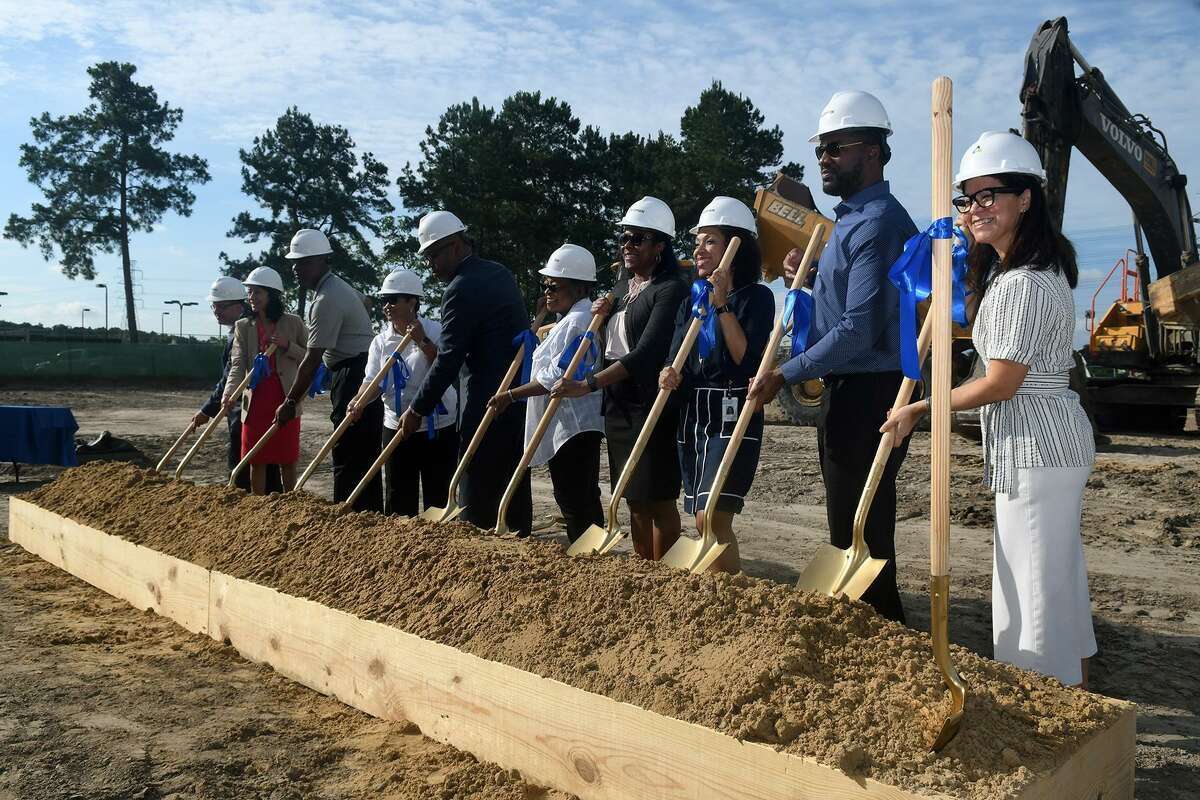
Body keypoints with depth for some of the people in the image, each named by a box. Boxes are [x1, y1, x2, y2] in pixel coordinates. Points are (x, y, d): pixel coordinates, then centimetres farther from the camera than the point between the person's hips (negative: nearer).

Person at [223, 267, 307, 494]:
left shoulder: (293, 323, 1)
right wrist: (230, 392, -22)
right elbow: (237, 365, -5)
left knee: (287, 459, 6)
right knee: (257, 460, 5)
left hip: (286, 400, -1)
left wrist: (287, 346, -13)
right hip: (256, 401, 2)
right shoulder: (243, 327, 5)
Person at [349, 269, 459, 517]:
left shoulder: (435, 331, -7)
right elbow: (373, 380, -6)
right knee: (398, 496, 9)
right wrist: (359, 401, -26)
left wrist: (422, 341, -23)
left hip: (438, 425, -4)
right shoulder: (381, 341, 4)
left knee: (437, 495, 4)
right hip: (396, 426, 4)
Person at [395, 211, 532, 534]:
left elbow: (448, 359, -16)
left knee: (478, 487, -3)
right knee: (514, 483, 14)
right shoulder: (501, 273, 13)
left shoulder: (461, 289, -15)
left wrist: (418, 410, -8)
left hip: (489, 401, -9)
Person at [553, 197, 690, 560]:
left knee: (657, 500, -2)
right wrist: (601, 314, 4)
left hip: (651, 407, -8)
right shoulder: (623, 285, 15)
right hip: (617, 405, 8)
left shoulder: (671, 289, -13)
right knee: (634, 499, 14)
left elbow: (644, 354, -23)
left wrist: (586, 385, -26)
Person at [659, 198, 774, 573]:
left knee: (711, 517, -18)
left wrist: (721, 306, -17)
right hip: (692, 417, 7)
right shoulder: (690, 303, 15)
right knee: (705, 522, 8)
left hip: (733, 418, -7)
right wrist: (671, 374, -11)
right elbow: (677, 358, 12)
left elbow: (749, 360, -16)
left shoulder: (756, 296, -4)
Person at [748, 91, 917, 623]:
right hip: (849, 391, 11)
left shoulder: (877, 223, -17)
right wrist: (808, 272, 11)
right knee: (857, 528, 19)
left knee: (859, 532, -2)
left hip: (865, 395, -11)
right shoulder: (851, 218, 16)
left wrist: (786, 374, -18)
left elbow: (860, 329, -24)